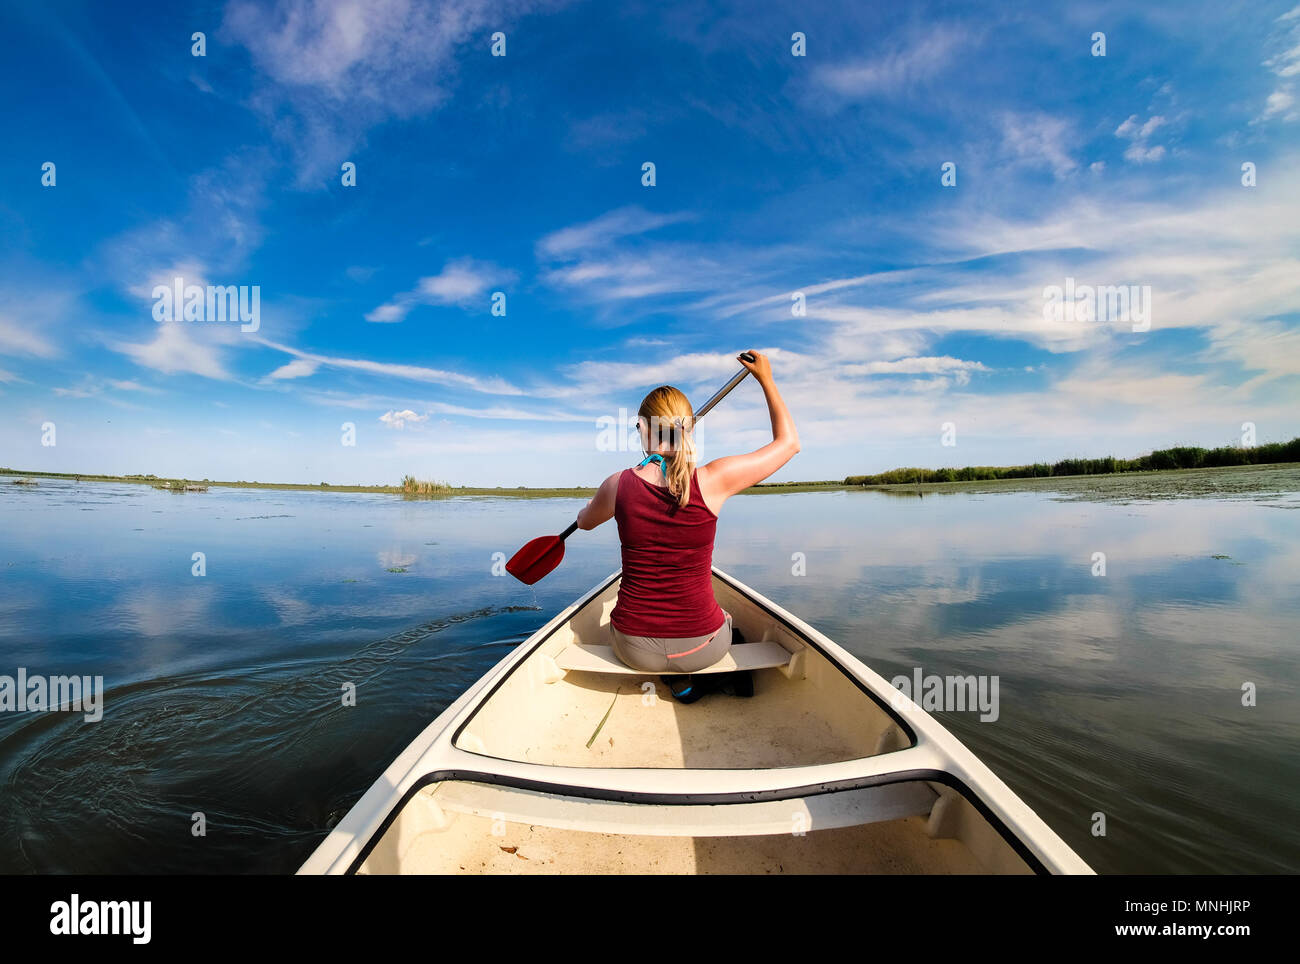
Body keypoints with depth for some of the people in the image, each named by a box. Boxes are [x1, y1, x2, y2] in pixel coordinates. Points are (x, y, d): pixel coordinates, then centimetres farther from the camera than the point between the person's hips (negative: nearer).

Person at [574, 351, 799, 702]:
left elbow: (584, 522, 13)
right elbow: (788, 442, 0)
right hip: (702, 645, 2)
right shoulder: (714, 481, -16)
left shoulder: (618, 485, -12)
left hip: (634, 647, -1)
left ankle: (680, 682, 20)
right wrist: (766, 379, 9)